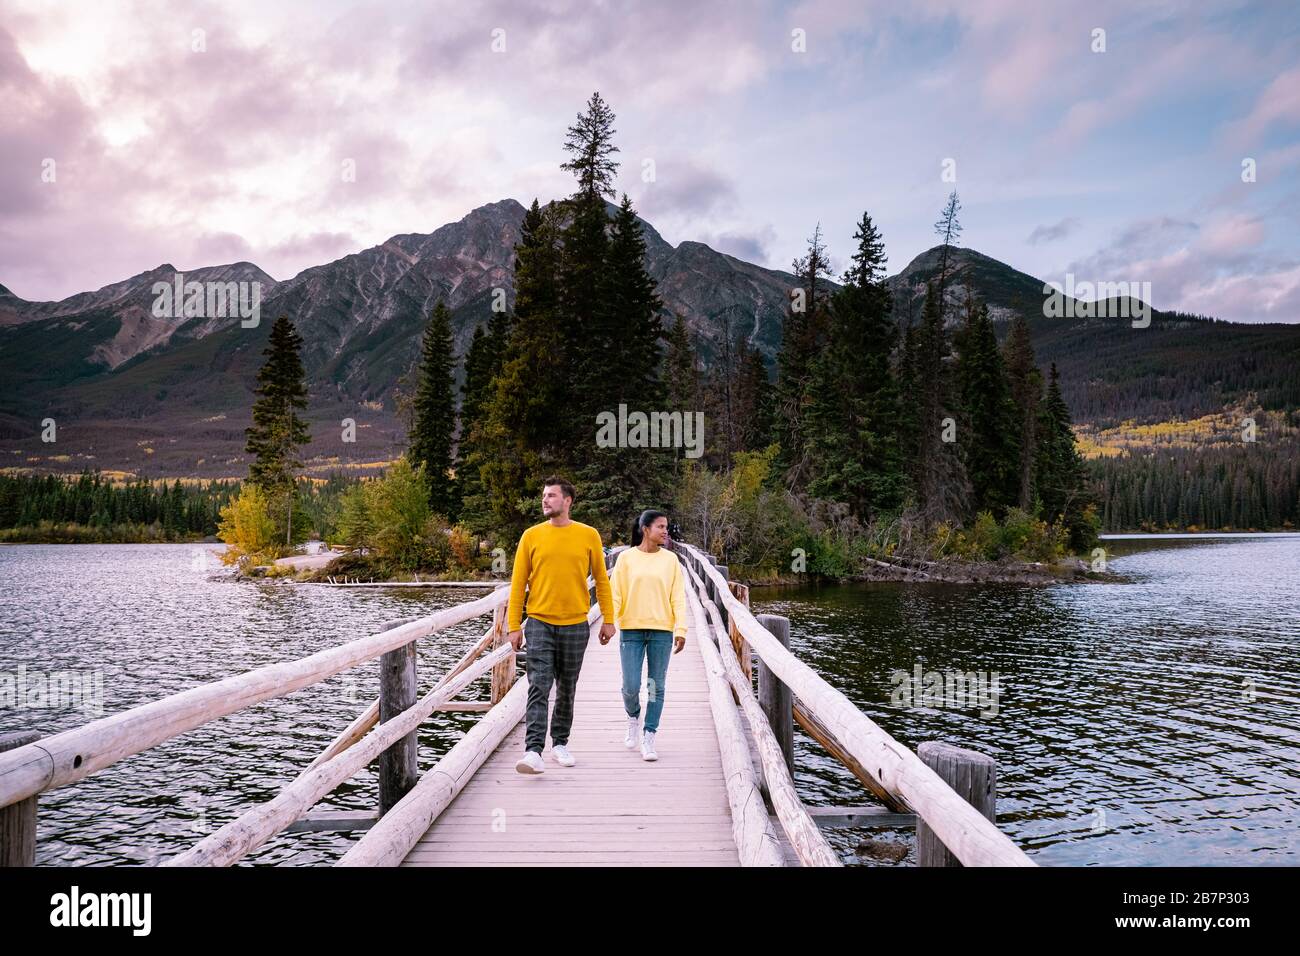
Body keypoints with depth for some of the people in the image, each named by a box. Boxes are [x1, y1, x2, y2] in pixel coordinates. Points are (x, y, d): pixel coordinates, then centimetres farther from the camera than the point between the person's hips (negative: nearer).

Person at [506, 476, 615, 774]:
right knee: (538, 688, -10)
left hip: (575, 625, 1)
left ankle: (560, 743, 29)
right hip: (539, 623, -1)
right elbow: (518, 583, 2)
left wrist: (608, 620, 5)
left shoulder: (589, 535, 2)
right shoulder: (531, 536, 1)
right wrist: (514, 625, -3)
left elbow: (601, 579, 8)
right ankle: (533, 752, -12)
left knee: (567, 690, 13)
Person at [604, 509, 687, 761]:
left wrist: (681, 630, -3)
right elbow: (615, 594, 1)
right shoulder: (626, 558, 2)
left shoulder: (670, 560, 5)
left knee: (656, 687, 4)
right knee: (630, 686, -2)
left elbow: (678, 598, 4)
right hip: (631, 629, -1)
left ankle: (648, 738, 15)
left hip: (662, 631, 1)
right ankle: (633, 718, 30)